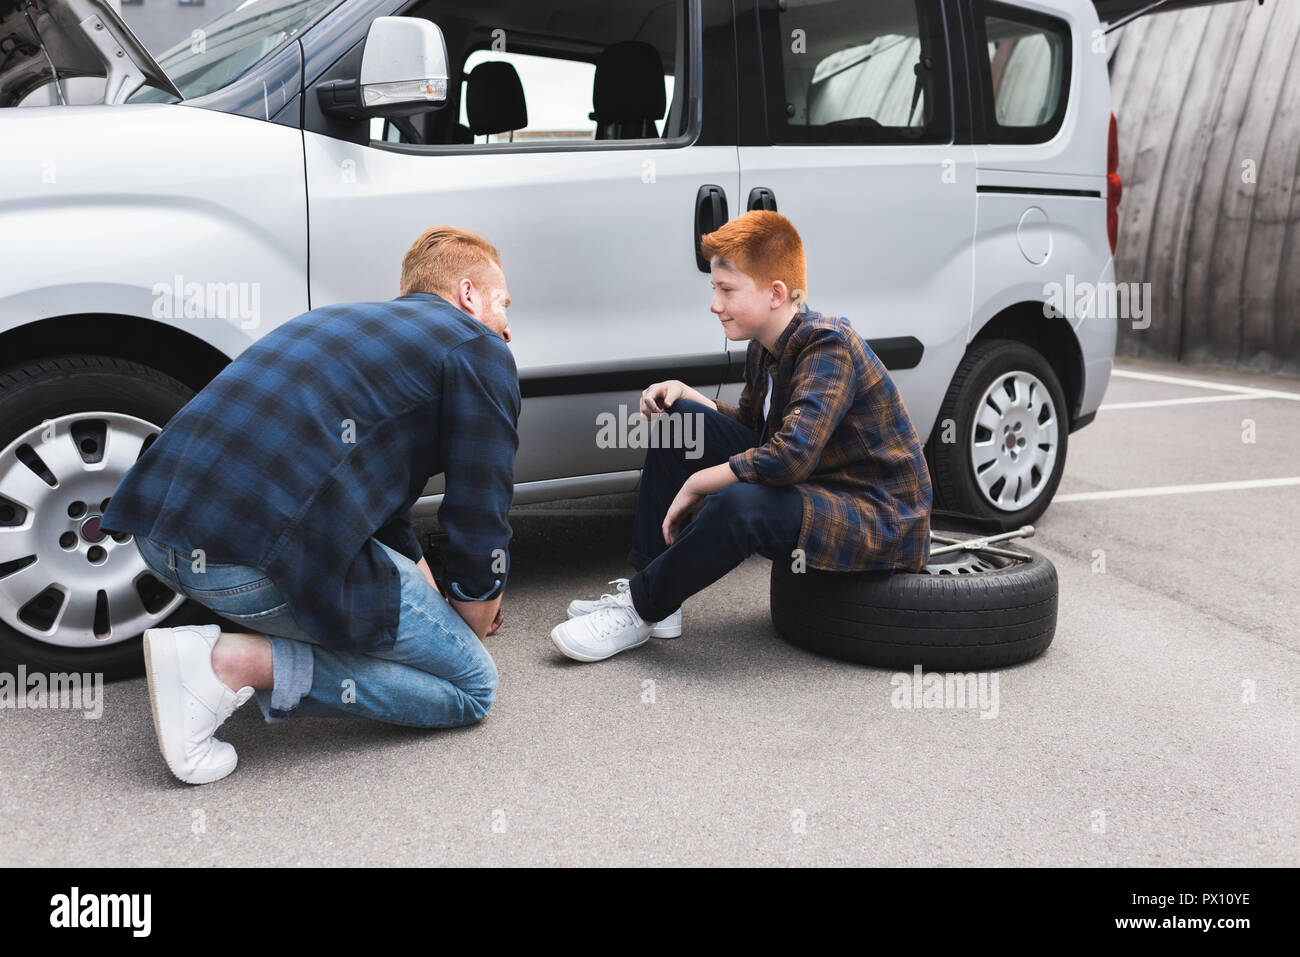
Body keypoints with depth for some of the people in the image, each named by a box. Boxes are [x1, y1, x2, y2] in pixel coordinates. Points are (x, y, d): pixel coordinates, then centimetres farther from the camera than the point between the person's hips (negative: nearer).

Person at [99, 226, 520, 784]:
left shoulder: (345, 320, 32)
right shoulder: (478, 348, 6)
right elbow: (480, 527, 4)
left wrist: (437, 609, 43)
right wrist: (472, 632, 23)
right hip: (258, 556, -9)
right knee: (472, 686, 6)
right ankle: (238, 661, -8)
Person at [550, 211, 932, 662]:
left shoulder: (828, 345, -23)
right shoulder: (765, 348, 3)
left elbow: (791, 456, -35)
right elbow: (748, 425, 18)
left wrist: (696, 484, -22)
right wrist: (684, 393, 0)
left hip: (884, 520, -9)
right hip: (816, 490, 9)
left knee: (739, 504, -38)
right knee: (681, 419, 3)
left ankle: (640, 611, -13)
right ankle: (647, 588, 2)